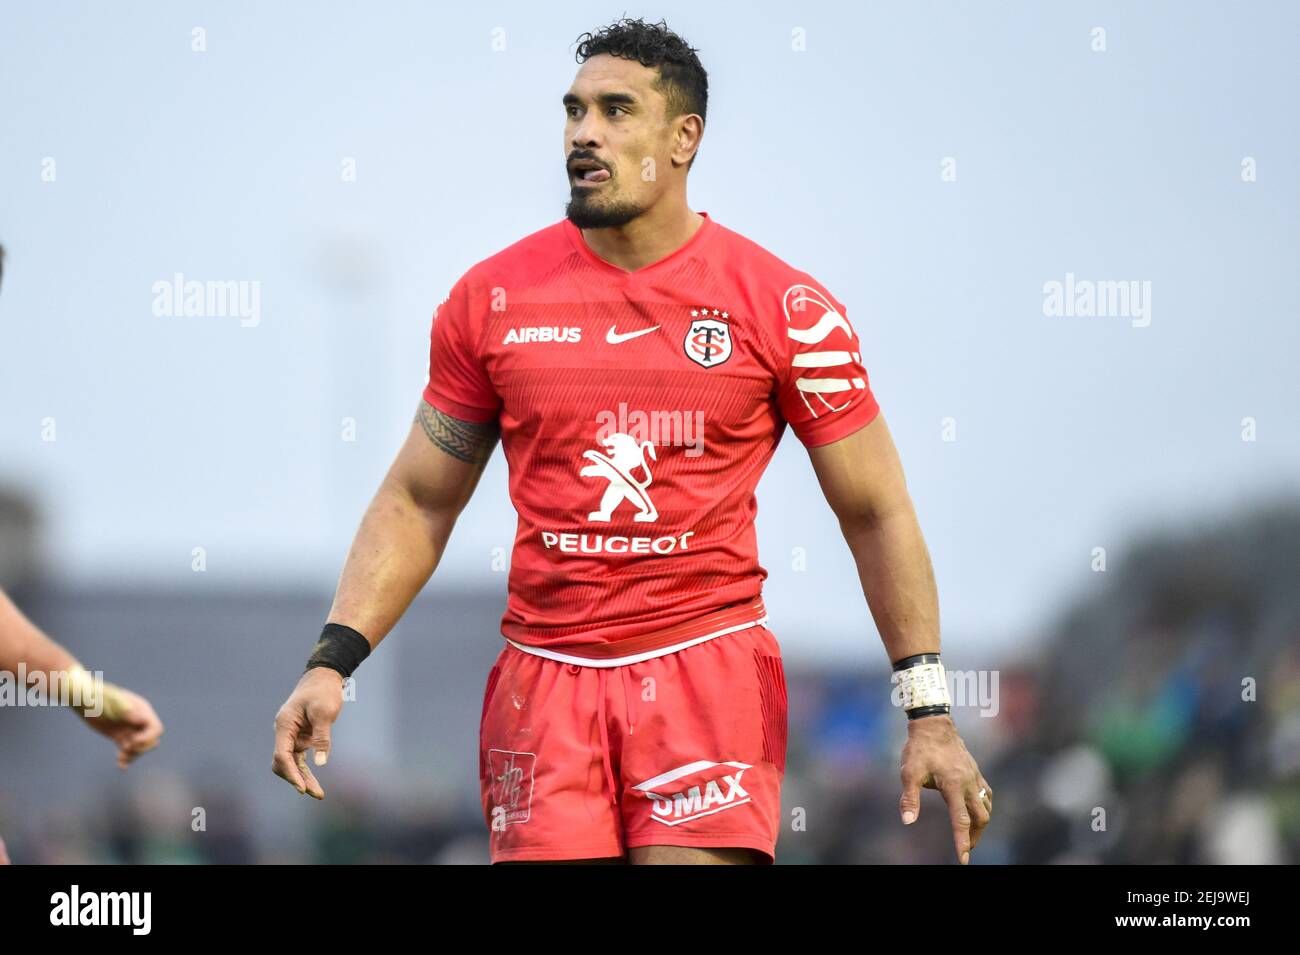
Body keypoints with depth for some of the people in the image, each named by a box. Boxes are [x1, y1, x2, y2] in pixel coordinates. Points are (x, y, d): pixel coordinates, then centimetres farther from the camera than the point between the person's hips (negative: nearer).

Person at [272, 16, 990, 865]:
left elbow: (876, 512, 4)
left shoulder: (783, 307, -1)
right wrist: (332, 661, -1)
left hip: (709, 667, -2)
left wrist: (929, 712, -2)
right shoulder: (493, 299, 6)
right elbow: (416, 504, 12)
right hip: (542, 678, 2)